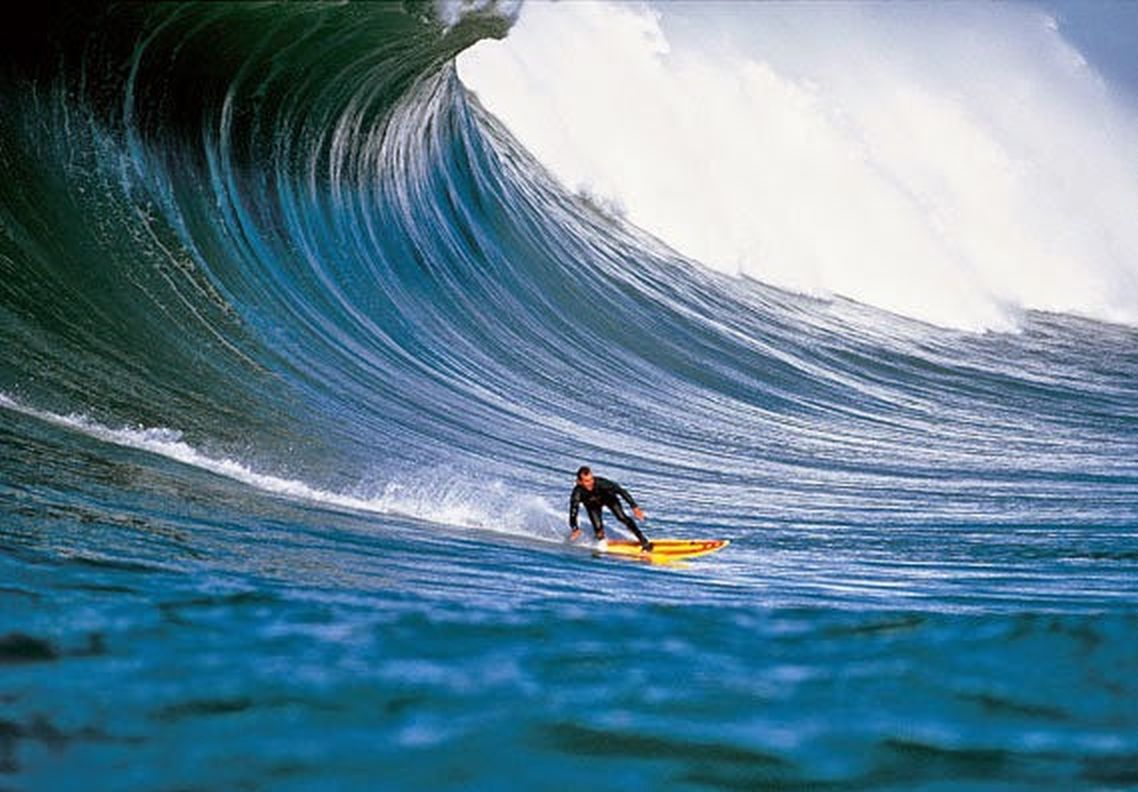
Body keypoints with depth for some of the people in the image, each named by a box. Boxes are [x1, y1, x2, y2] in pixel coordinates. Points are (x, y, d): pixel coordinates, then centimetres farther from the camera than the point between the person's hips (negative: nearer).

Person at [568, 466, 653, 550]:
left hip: (608, 498, -1)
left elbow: (621, 491, -36)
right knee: (598, 527, -13)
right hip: (592, 505, 1)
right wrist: (575, 529, -52)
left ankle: (643, 541, -11)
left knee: (622, 517, -18)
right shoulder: (577, 493, -37)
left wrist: (634, 507, -42)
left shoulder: (600, 483, -41)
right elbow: (573, 513, -36)